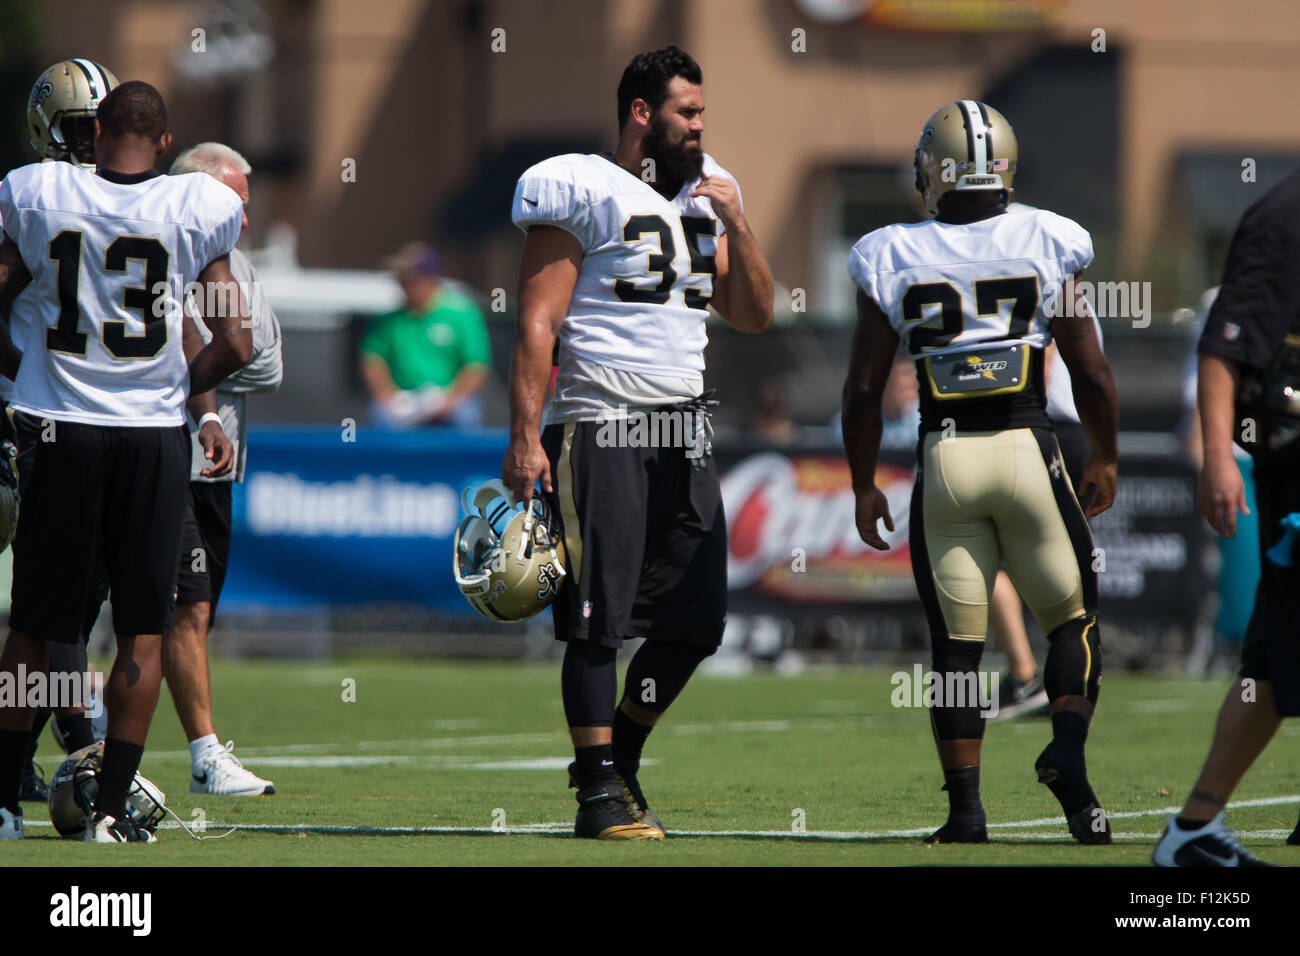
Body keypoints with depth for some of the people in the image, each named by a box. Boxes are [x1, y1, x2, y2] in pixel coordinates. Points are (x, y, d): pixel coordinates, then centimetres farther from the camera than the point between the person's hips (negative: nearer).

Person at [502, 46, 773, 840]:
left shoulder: (704, 196, 18)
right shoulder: (584, 193, -4)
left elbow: (754, 316, 17)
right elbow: (538, 323, -9)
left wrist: (736, 224, 3)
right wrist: (526, 438, -16)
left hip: (685, 435, 7)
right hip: (600, 433, -7)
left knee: (695, 622, 4)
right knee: (598, 619, -5)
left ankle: (622, 754, 23)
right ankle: (601, 794, 0)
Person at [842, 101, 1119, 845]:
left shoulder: (894, 260, 0)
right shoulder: (1045, 246, -1)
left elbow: (864, 388, 1)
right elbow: (1092, 372, 1)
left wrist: (864, 484, 13)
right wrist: (1105, 457, 17)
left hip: (944, 456, 1)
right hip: (1028, 449, -1)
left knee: (956, 644, 8)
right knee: (1073, 617, 13)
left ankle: (965, 807, 4)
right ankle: (1068, 746, -11)